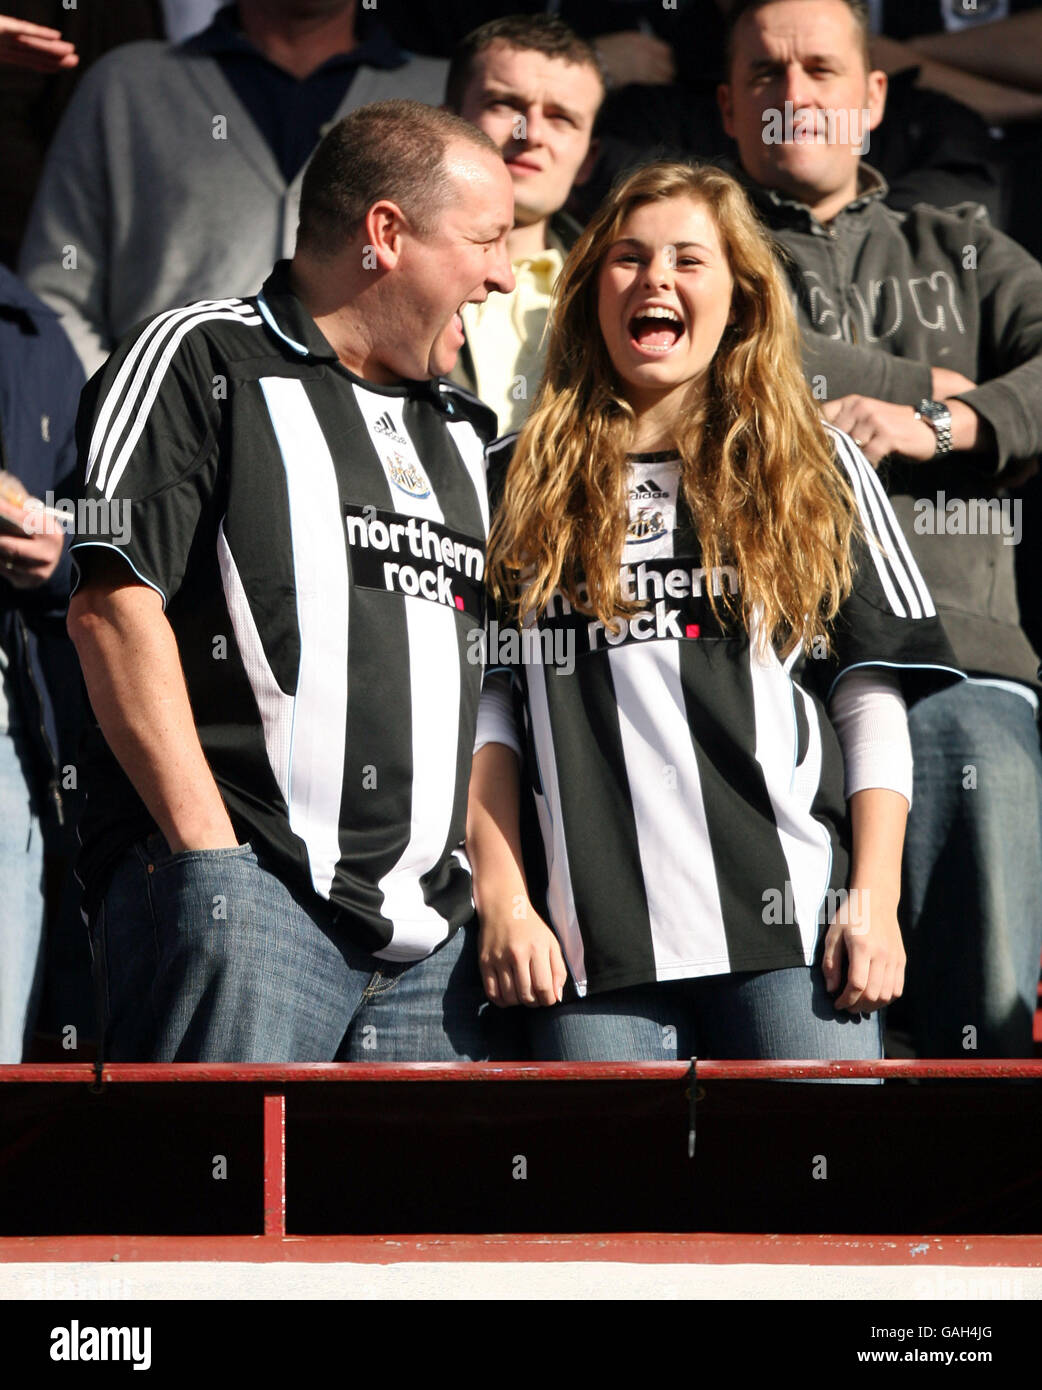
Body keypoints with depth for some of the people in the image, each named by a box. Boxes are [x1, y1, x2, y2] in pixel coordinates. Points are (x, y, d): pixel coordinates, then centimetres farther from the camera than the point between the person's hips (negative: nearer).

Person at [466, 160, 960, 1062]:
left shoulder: (816, 467, 13)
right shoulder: (518, 481, 14)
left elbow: (875, 696, 10)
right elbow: (480, 704, 11)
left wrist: (876, 898, 0)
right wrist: (503, 902, 1)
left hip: (795, 921, -1)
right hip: (595, 945, 1)